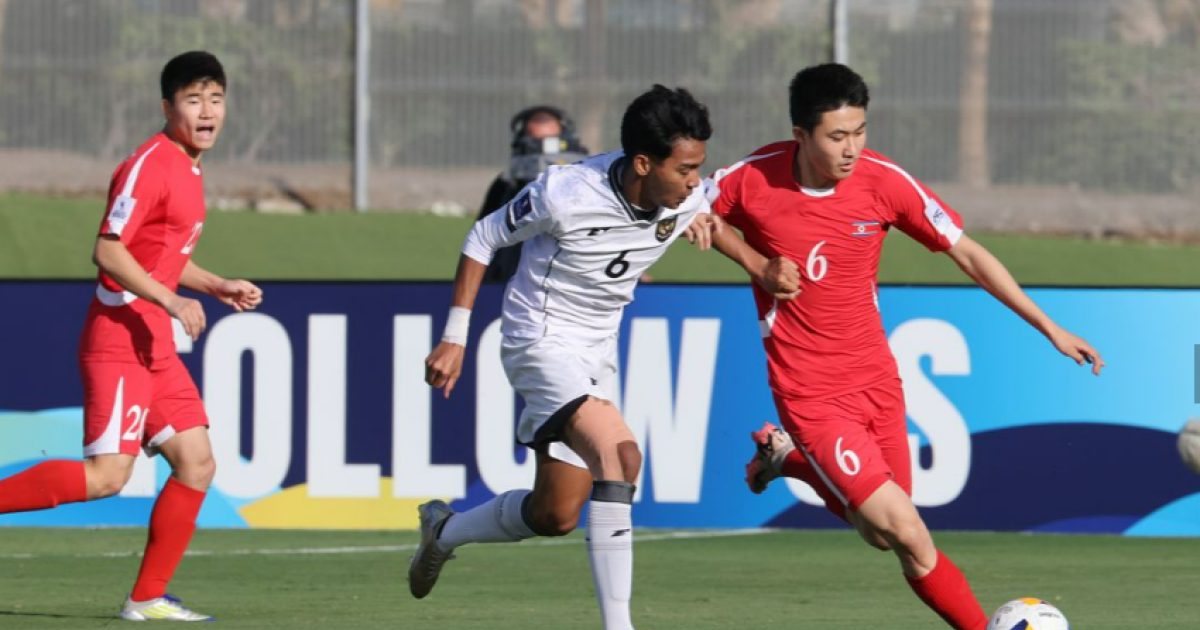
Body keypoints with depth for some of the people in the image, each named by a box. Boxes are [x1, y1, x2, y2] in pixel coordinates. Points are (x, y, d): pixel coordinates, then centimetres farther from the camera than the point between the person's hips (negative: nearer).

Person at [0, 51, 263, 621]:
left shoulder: (188, 170, 16)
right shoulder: (150, 165, -14)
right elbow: (108, 251, -20)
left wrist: (218, 287, 19)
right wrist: (172, 301, -25)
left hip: (155, 343, 9)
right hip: (120, 336, -9)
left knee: (196, 462, 4)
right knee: (107, 474, -17)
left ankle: (147, 598, 8)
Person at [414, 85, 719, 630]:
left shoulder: (688, 199, -10)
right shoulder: (564, 194, -25)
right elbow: (483, 238, -9)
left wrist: (699, 219, -5)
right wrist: (453, 338, -7)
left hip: (597, 351, 7)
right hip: (541, 339, -7)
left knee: (555, 515, 9)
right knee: (620, 453, -30)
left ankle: (443, 530, 38)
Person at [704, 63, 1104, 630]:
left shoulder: (883, 181, -11)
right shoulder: (753, 179, -15)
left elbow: (967, 254, -3)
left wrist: (1050, 329, -5)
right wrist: (757, 264, -11)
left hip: (875, 377, 4)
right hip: (811, 394, -4)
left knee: (884, 534, 13)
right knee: (906, 533, -15)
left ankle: (793, 459, 34)